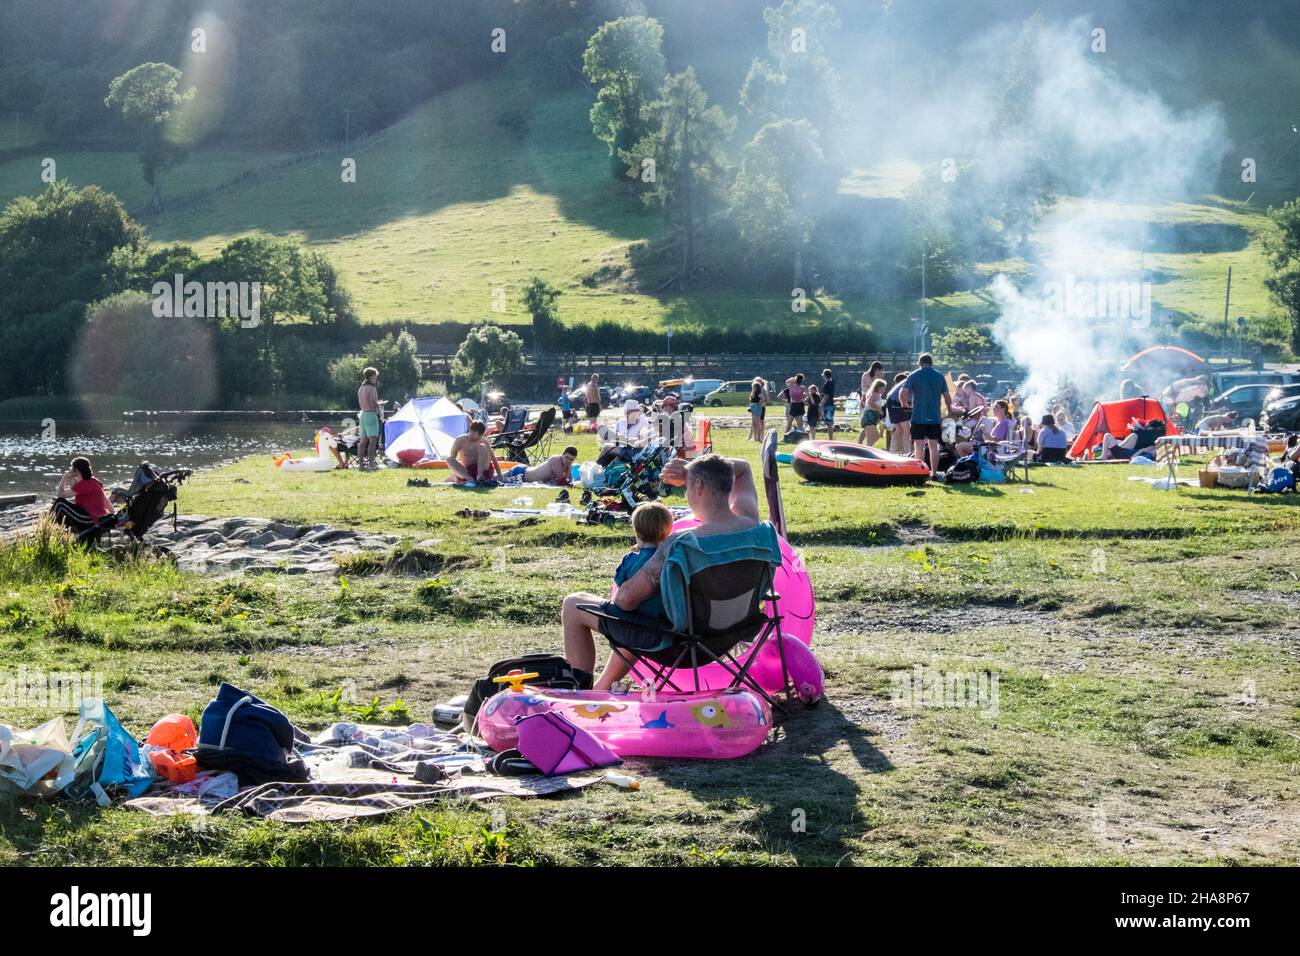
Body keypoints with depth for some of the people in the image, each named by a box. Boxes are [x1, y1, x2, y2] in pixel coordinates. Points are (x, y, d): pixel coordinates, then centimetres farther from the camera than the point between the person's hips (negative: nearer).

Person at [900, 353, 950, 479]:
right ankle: (934, 473, 9)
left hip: (918, 416, -3)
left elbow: (902, 393, -12)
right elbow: (947, 397, 10)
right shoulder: (940, 376, 7)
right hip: (935, 417, 3)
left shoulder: (914, 375, -2)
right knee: (934, 446, 8)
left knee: (920, 446, -1)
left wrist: (905, 405, 6)